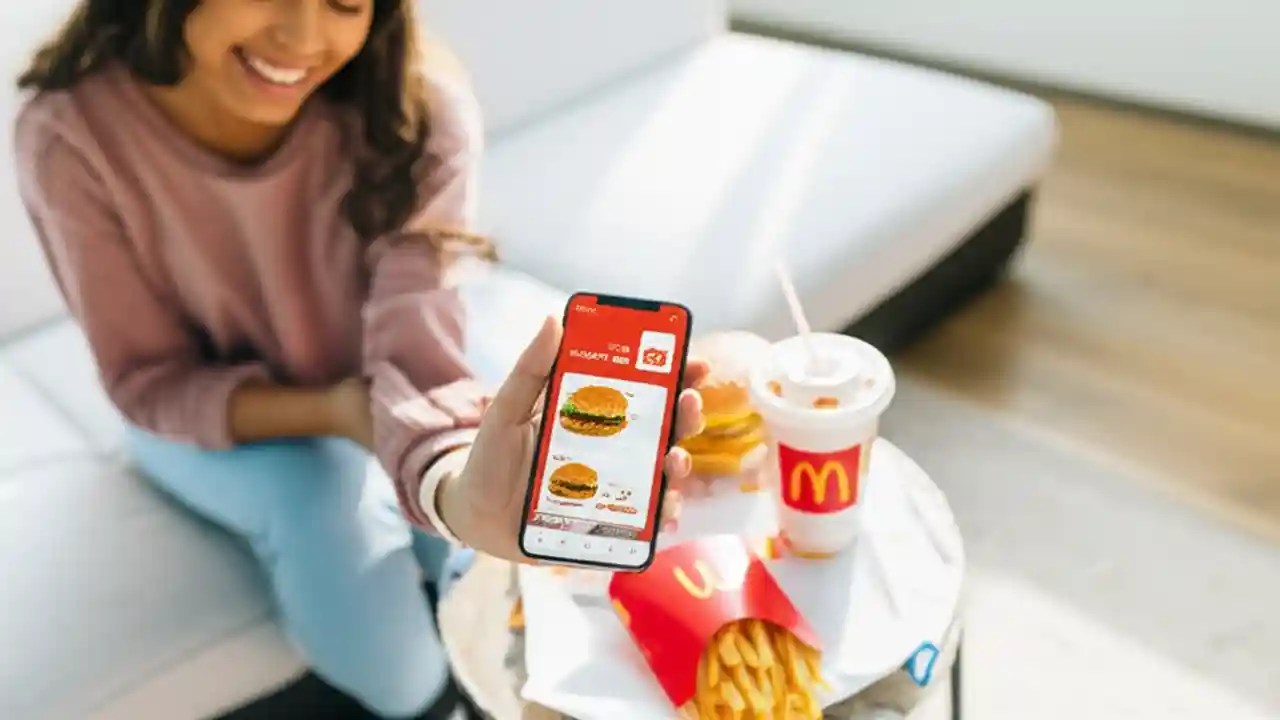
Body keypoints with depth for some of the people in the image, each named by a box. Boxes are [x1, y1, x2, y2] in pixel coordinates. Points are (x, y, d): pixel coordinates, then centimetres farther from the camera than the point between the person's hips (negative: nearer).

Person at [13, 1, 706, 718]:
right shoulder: (76, 134, -26)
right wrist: (330, 411, -35)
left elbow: (414, 343, -40)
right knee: (323, 500, -30)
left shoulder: (418, 107, -28)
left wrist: (459, 488, -63)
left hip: (364, 400, 1)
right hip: (208, 424, 0)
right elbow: (149, 382, -16)